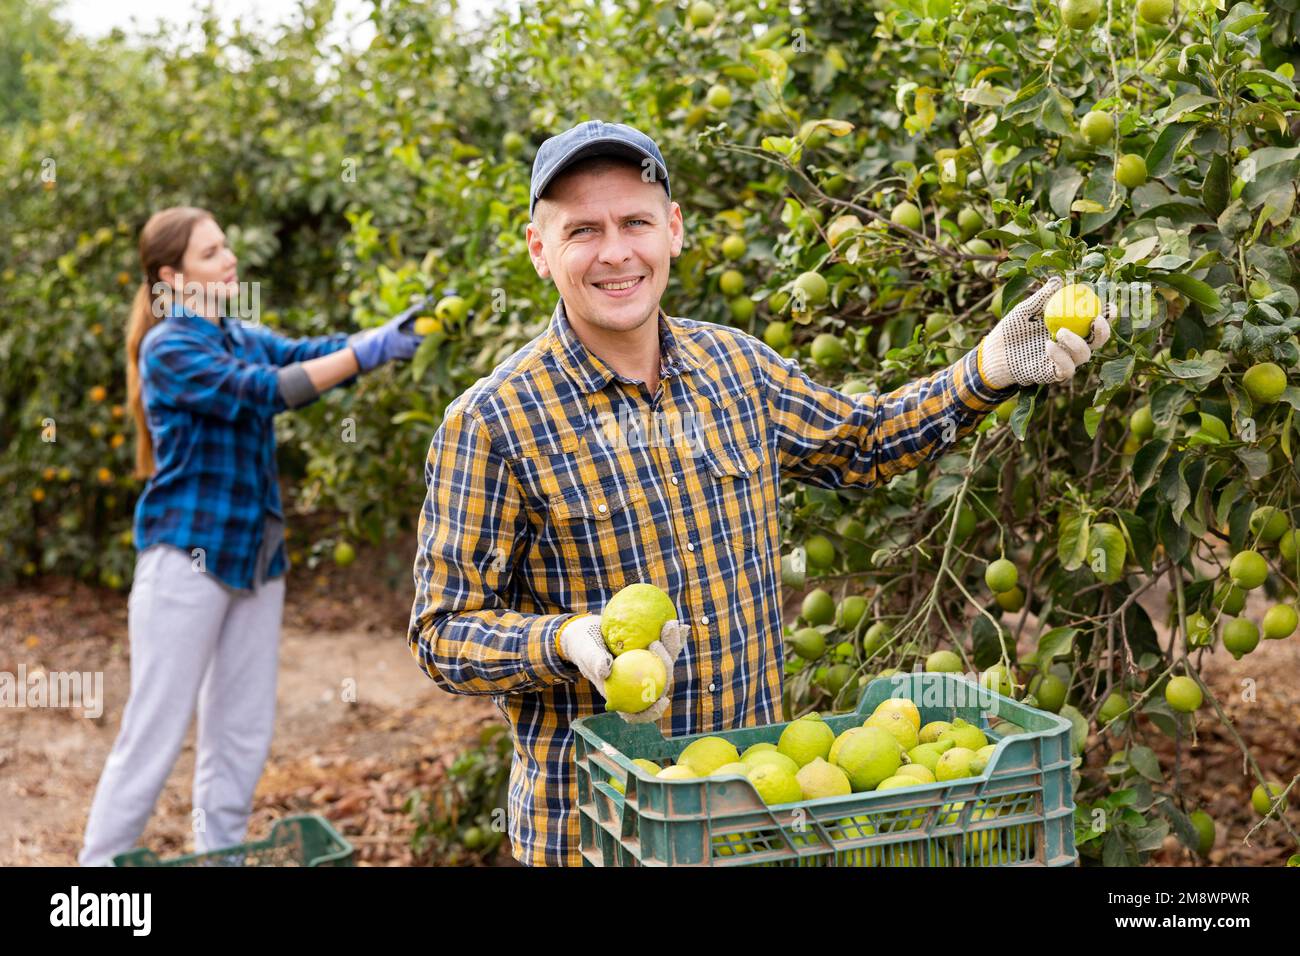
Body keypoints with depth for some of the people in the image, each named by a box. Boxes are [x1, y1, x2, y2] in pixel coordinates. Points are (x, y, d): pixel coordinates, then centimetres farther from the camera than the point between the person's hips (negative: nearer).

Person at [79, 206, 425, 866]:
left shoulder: (246, 339, 12)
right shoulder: (169, 349, -10)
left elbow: (312, 353, -2)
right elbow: (265, 390, -21)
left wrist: (393, 332, -19)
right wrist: (366, 353, -23)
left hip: (254, 557, 7)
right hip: (187, 559, -7)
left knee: (243, 735, 12)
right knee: (155, 735, -2)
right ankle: (99, 861, 10)